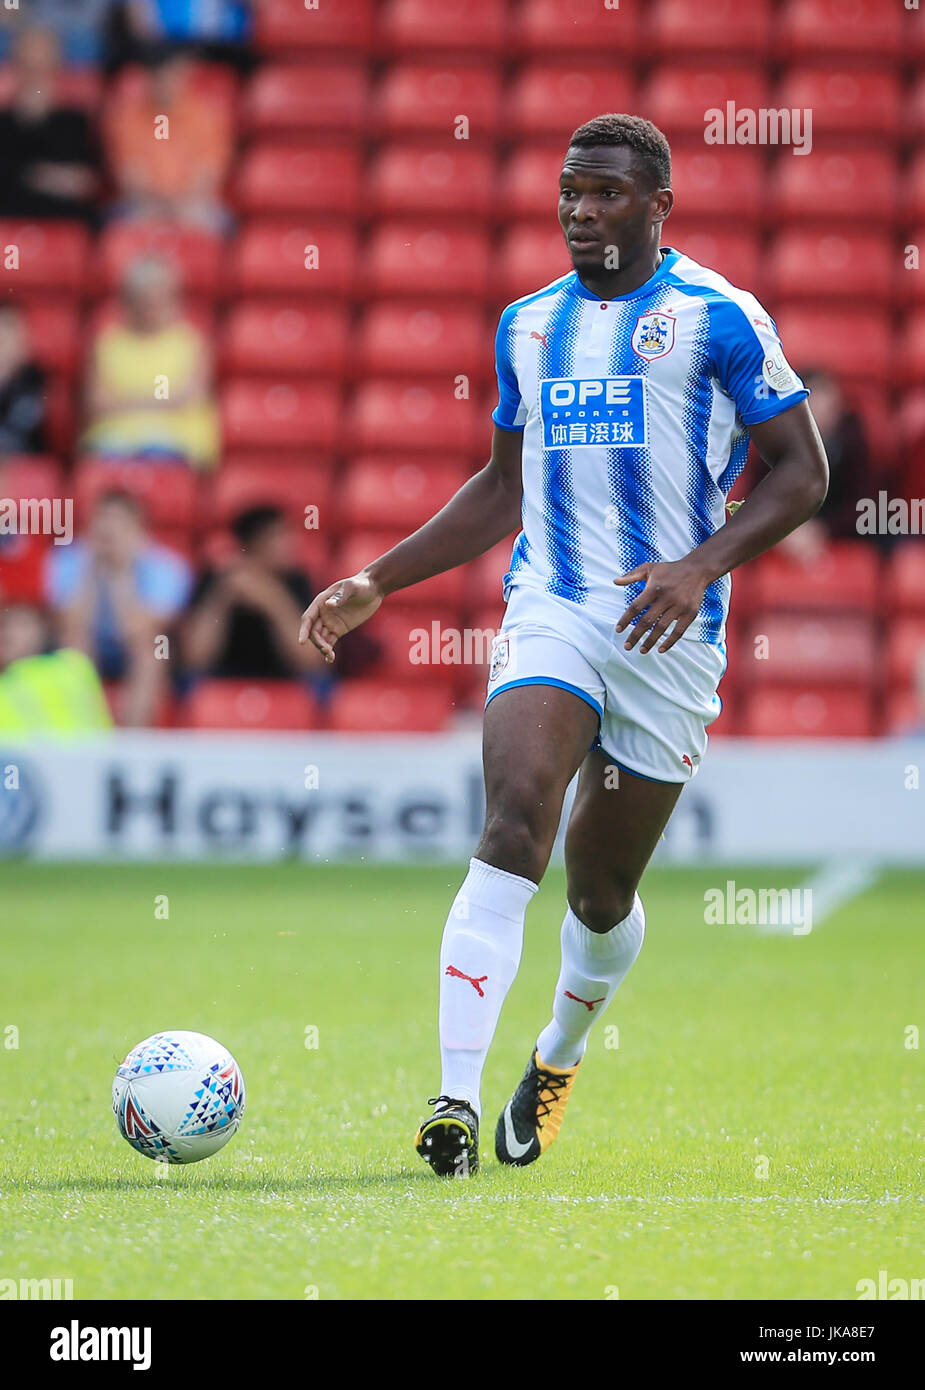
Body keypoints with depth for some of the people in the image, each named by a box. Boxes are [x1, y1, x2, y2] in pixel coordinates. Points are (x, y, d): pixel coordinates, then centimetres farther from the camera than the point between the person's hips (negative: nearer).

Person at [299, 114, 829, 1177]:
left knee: (600, 890, 8)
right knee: (512, 829, -22)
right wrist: (375, 585, 18)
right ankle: (456, 1102, -29)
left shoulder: (718, 315, -1)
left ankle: (559, 1056, 40)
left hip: (668, 630, -2)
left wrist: (702, 565, -18)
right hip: (549, 610, 2)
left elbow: (801, 470, -3)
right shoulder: (528, 325, 14)